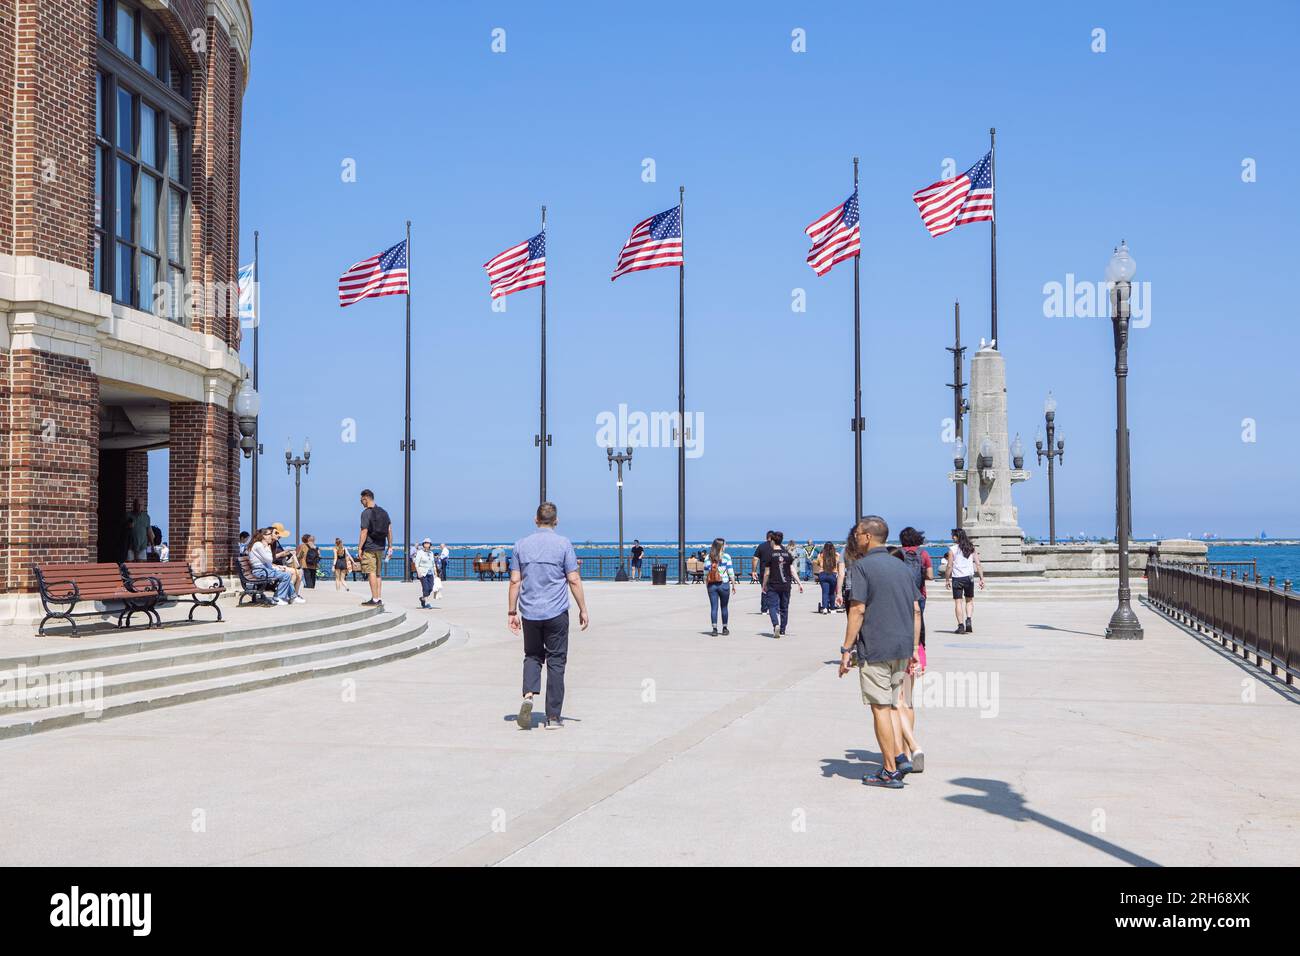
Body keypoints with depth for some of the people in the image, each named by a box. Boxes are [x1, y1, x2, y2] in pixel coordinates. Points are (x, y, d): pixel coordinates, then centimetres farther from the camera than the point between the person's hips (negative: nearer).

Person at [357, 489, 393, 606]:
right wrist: (390, 546, 15)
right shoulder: (383, 512, 11)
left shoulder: (366, 513, -10)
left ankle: (374, 599, -8)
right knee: (378, 574, 13)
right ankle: (379, 599, 14)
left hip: (369, 548, -7)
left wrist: (359, 548, -11)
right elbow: (389, 530, 11)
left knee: (371, 573, -6)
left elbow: (364, 532, -15)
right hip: (381, 548, 7)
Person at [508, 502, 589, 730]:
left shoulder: (521, 544, 4)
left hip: (529, 613, 2)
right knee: (556, 661, 5)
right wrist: (583, 610, 3)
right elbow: (574, 580, -5)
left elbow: (515, 581, 4)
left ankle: (528, 695, -10)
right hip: (556, 613, -2)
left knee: (532, 656, 17)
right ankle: (553, 716, 5)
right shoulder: (564, 544, -3)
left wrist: (512, 612, 9)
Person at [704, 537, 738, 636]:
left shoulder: (708, 558, 3)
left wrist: (707, 585, 13)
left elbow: (705, 574, 4)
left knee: (713, 607, 3)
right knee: (724, 607, 10)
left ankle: (714, 628, -2)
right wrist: (733, 584, 3)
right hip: (724, 584, -2)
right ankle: (725, 628, 18)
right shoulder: (726, 557, -5)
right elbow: (730, 572, -6)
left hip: (711, 585, 2)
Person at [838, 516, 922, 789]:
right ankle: (900, 757, 8)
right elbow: (916, 610, 11)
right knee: (891, 705, 17)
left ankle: (890, 771, 3)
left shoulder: (862, 566, -8)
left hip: (875, 649, -7)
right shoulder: (902, 567, 13)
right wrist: (913, 648, 16)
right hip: (902, 649, 7)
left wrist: (847, 649, -10)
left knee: (880, 708, 0)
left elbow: (857, 610, -14)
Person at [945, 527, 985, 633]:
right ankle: (968, 620, -2)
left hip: (957, 578, -3)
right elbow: (978, 564, 2)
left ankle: (961, 626, 0)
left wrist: (947, 580, 1)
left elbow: (950, 566, -7)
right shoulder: (971, 548, 6)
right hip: (969, 577, 3)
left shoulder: (952, 549, -5)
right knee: (969, 600, 17)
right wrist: (981, 579, 4)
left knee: (958, 602, 2)